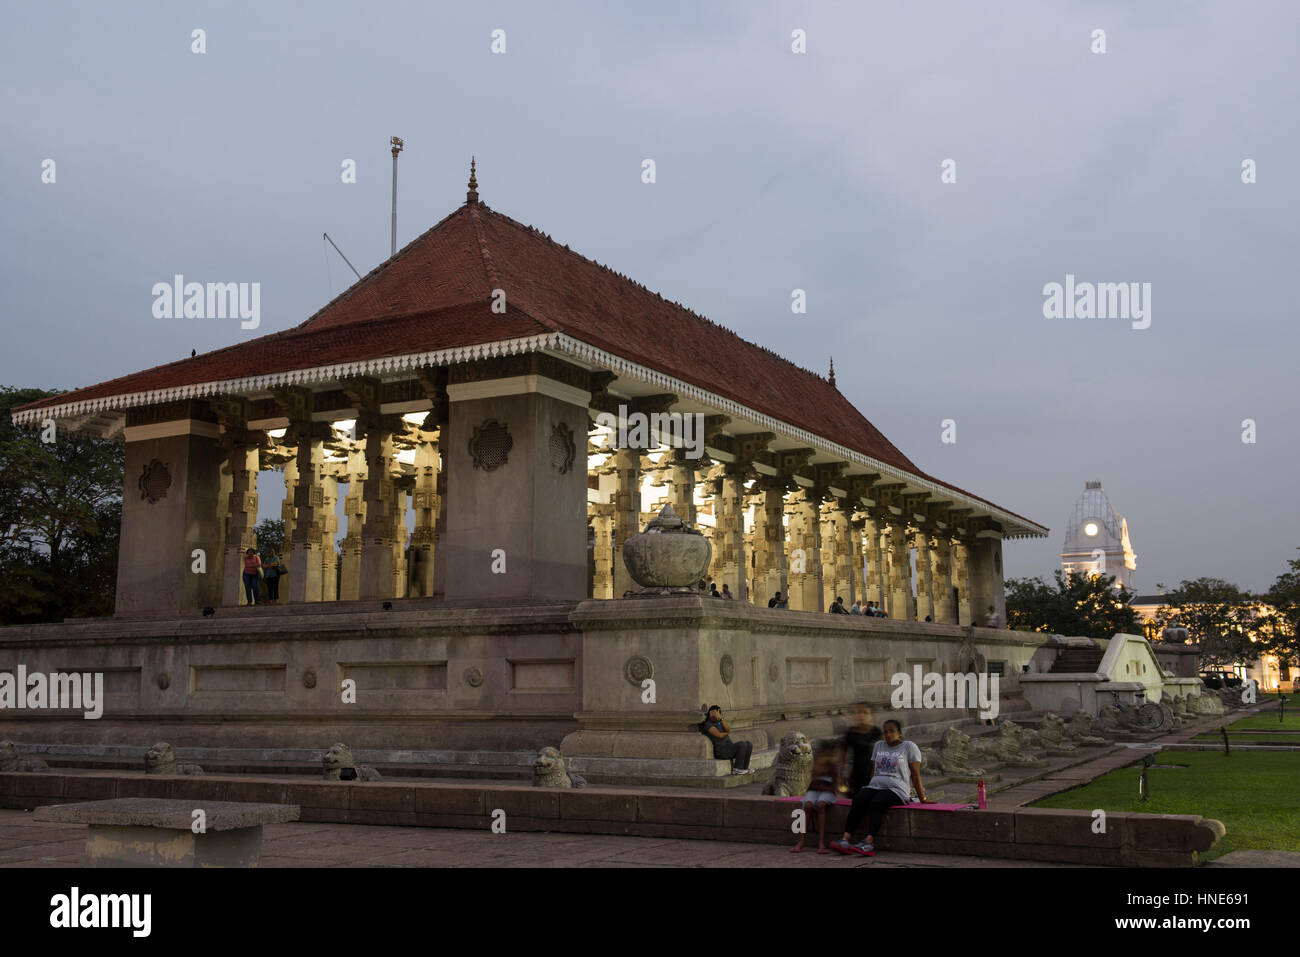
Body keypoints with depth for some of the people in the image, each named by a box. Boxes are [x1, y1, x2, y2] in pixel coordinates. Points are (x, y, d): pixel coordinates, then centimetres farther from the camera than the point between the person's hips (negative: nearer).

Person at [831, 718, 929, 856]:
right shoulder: (878, 746, 21)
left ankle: (869, 843, -46)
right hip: (875, 786, 5)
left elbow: (915, 774, 2)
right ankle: (846, 839, -38)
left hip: (896, 789, -4)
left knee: (876, 803, -35)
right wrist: (869, 790, 13)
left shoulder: (909, 747, 5)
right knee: (858, 799, -27)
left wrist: (922, 798, 0)